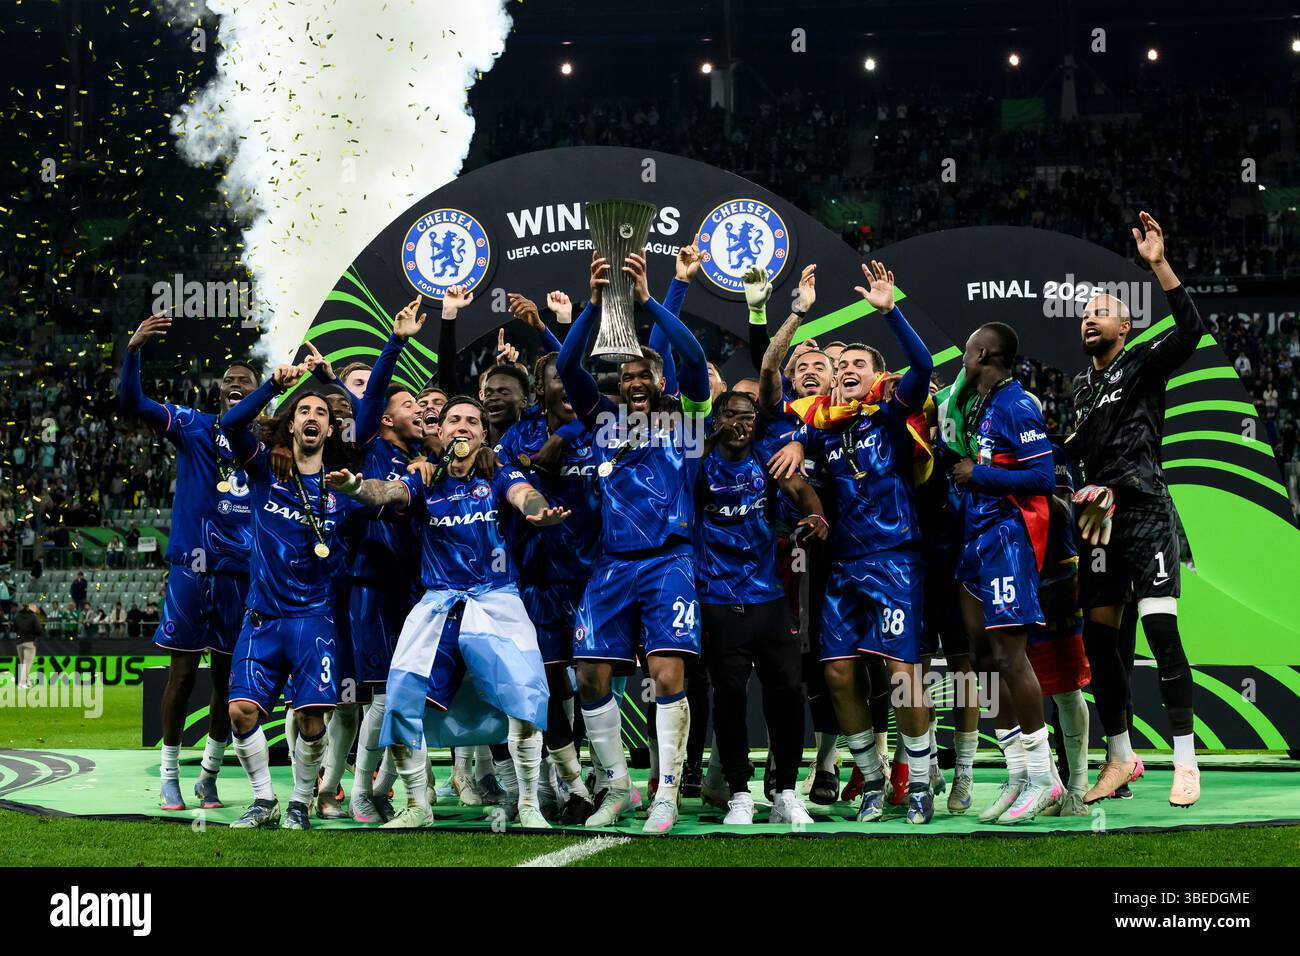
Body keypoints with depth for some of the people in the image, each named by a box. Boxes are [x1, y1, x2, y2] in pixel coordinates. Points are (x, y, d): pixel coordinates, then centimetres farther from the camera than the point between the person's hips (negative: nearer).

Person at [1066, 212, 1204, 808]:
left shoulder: (1143, 364, 1)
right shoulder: (1082, 386, 20)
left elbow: (1191, 329, -17)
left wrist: (1158, 265, -23)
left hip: (1146, 513, -7)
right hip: (1099, 519, 7)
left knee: (1161, 628, -15)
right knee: (1099, 639, 4)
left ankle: (1185, 759, -11)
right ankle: (1120, 758, 13)